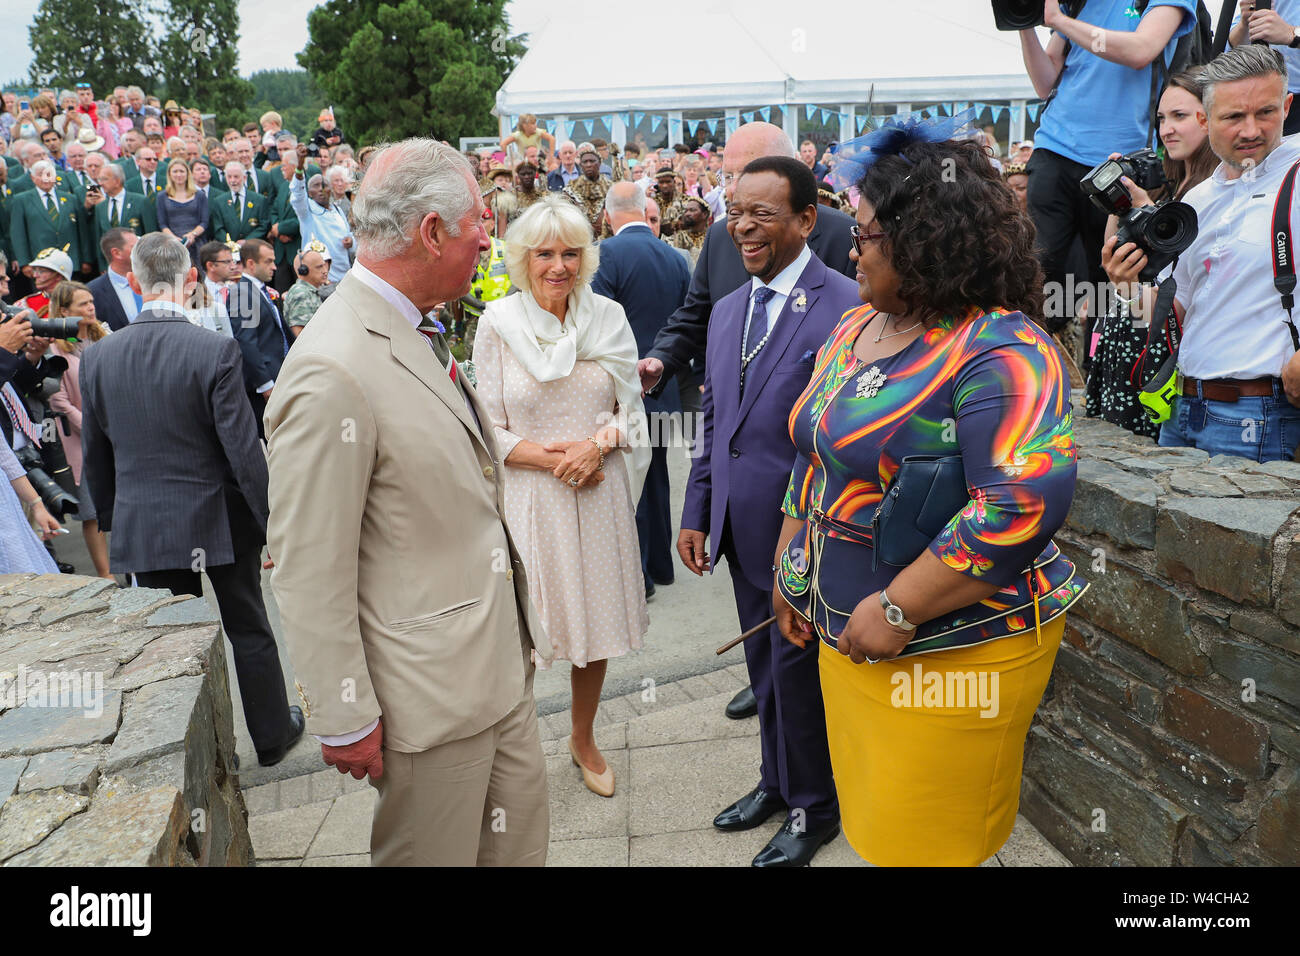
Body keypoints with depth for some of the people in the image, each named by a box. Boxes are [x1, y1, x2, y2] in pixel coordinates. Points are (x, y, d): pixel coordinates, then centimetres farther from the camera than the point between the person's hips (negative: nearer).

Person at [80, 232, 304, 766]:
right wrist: (272, 522, -7)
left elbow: (95, 457, 5)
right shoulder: (216, 351, -17)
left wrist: (112, 519, 18)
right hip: (219, 520, -2)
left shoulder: (97, 357, -4)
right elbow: (243, 450, -17)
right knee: (249, 630, 14)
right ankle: (273, 736, 29)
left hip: (142, 526, 3)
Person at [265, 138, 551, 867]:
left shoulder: (420, 333, 7)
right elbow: (309, 573, -21)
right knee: (436, 852, 14)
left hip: (504, 660, 9)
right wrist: (346, 721, -15)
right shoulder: (331, 373, -24)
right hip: (432, 690, -9)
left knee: (522, 840, 22)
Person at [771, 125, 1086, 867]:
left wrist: (898, 610, -26)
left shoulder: (1001, 352, -19)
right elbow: (815, 461, 16)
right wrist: (790, 569, 14)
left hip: (949, 651, -7)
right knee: (871, 823, 21)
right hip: (847, 636, 7)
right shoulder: (856, 327, 7)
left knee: (928, 844, 8)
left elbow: (1027, 503, -30)